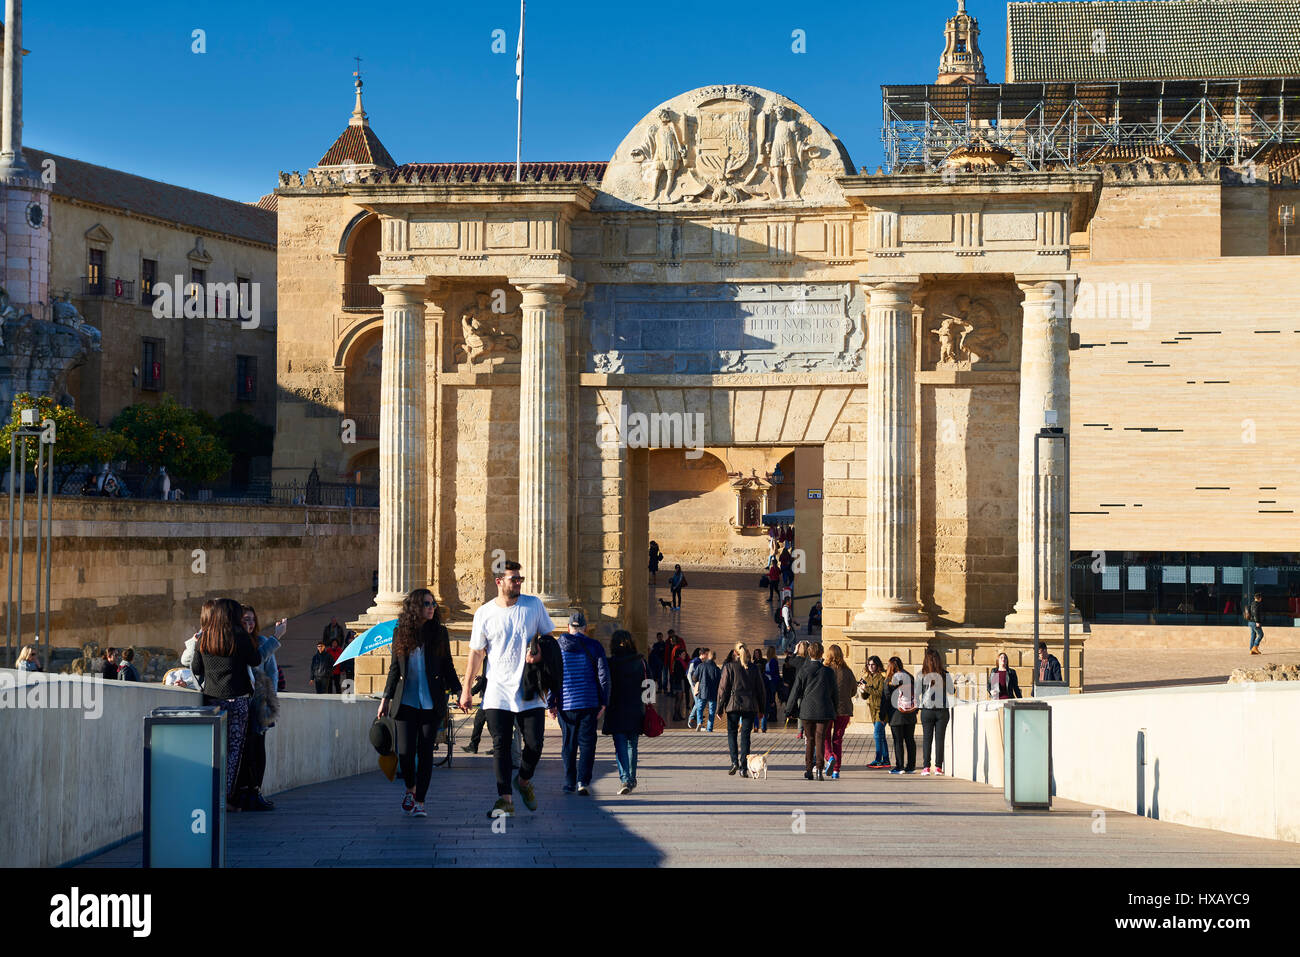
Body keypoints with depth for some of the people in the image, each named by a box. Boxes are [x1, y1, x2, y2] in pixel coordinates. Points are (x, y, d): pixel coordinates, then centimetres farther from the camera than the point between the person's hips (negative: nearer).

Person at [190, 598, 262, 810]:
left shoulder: (204, 637, 6)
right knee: (234, 748, -1)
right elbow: (256, 661, 2)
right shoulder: (239, 636, -8)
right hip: (236, 699, -5)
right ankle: (227, 795, -6)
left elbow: (196, 669, 10)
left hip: (211, 697, 5)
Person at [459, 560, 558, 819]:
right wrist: (466, 689, 6)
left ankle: (524, 781, 27)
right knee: (500, 745, -5)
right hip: (498, 691, -1)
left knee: (534, 744, -1)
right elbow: (477, 652, 7)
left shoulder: (534, 605, 3)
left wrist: (540, 652, -10)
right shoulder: (485, 613, 2)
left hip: (530, 691, 1)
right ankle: (504, 799, -2)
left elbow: (547, 636, 13)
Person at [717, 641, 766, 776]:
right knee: (745, 735, 4)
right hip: (750, 705, 2)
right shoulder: (754, 667, 5)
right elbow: (760, 688, 11)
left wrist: (720, 707, 2)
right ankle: (744, 767, -1)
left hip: (733, 704, -2)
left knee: (732, 733, 11)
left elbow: (723, 688, -3)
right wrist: (762, 708, 18)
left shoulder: (729, 666, -3)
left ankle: (735, 761, -6)